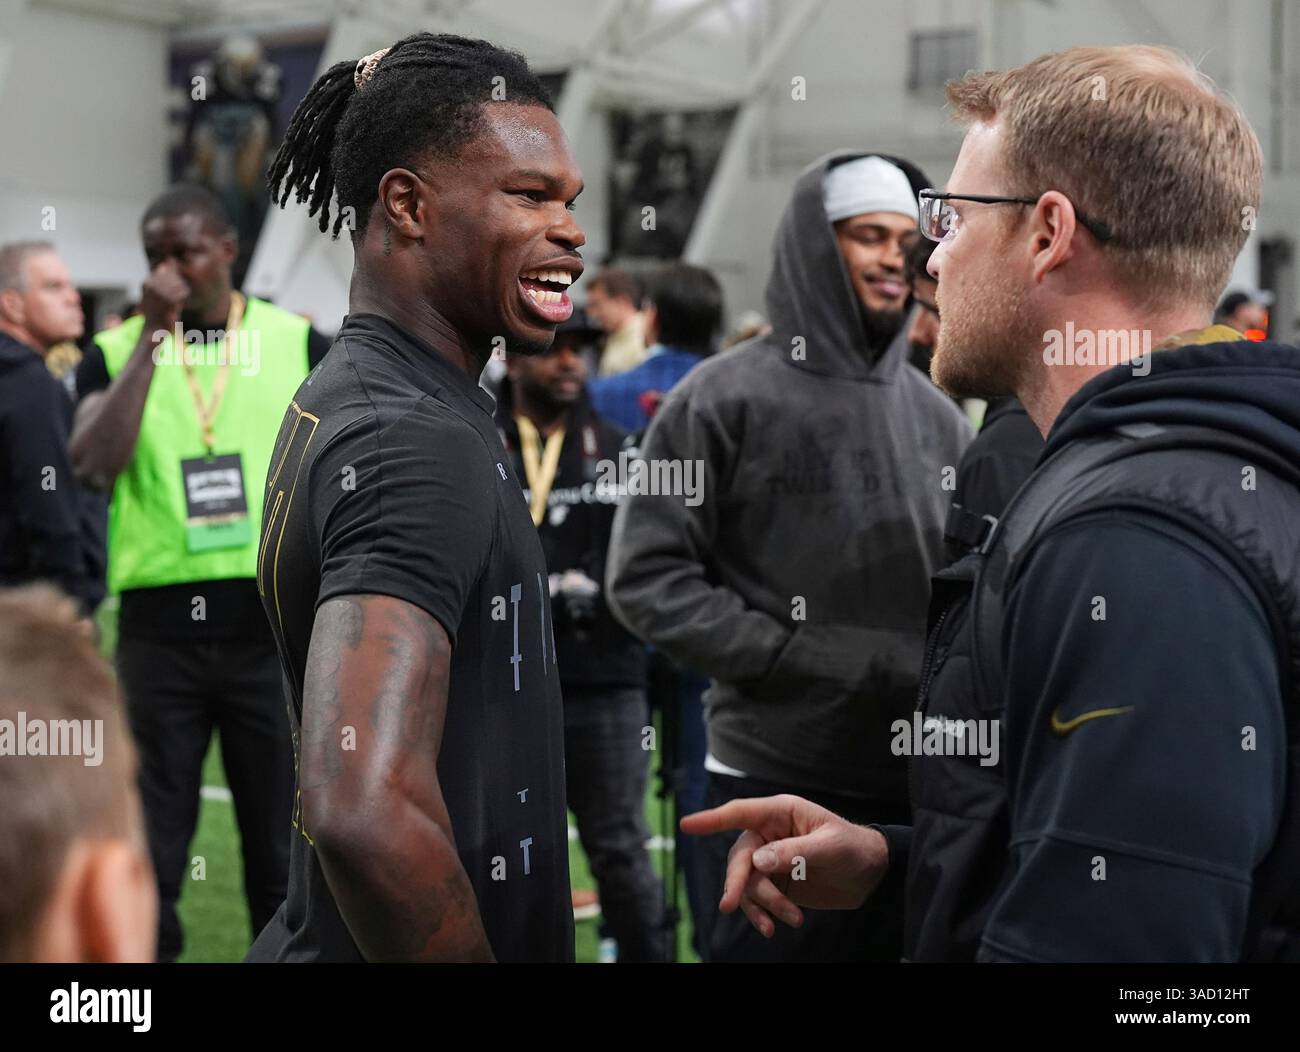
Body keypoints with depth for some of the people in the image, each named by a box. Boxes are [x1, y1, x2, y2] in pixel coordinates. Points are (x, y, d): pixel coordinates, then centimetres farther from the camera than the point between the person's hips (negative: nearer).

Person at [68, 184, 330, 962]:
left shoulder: (299, 344, 5)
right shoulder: (116, 352, 5)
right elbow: (94, 466, -12)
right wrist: (151, 336, -12)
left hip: (273, 622, 0)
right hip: (160, 625, 0)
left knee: (282, 850, 9)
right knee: (148, 851, 6)